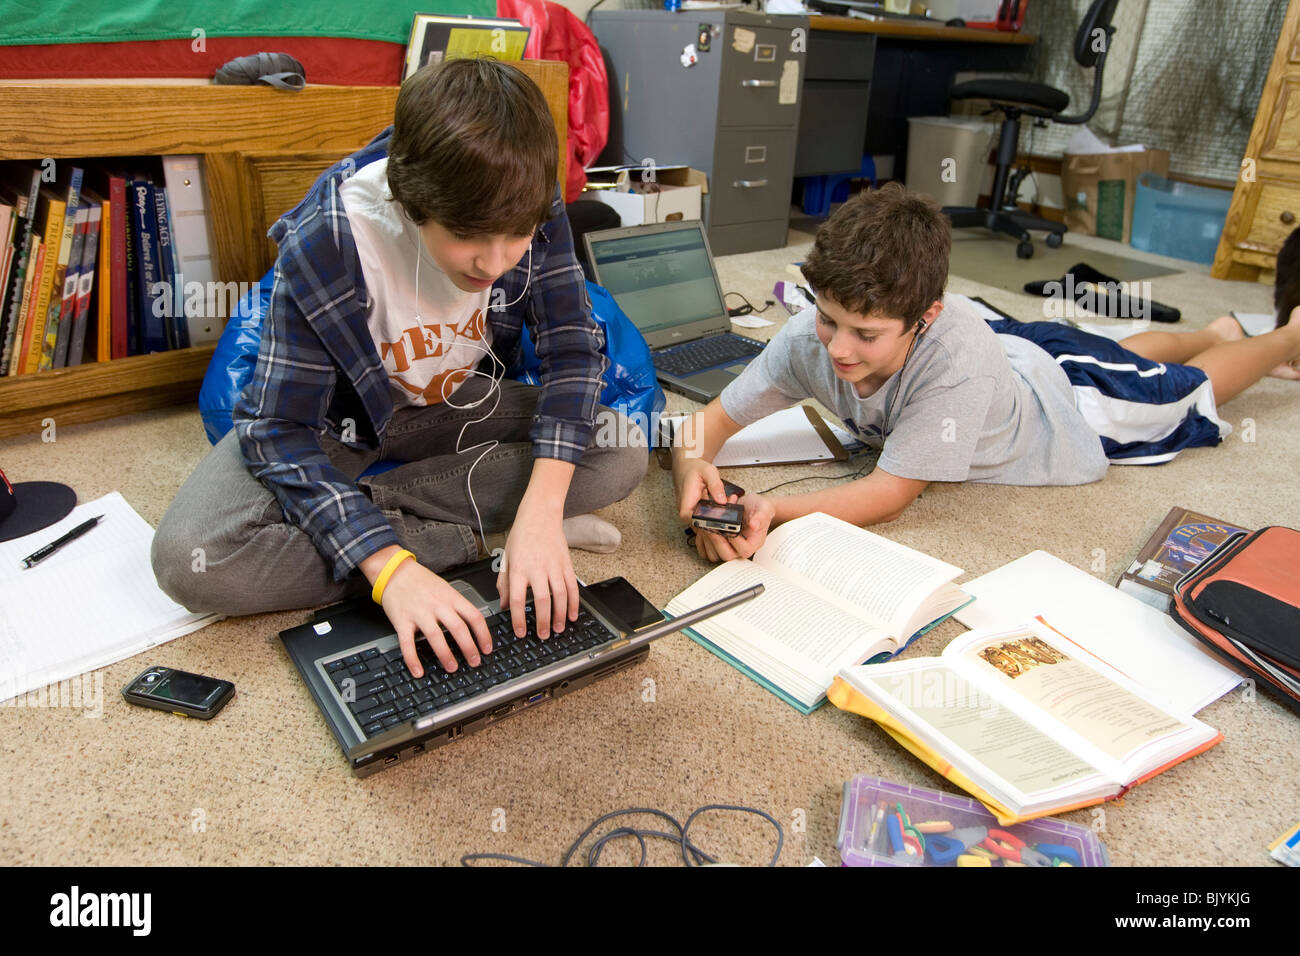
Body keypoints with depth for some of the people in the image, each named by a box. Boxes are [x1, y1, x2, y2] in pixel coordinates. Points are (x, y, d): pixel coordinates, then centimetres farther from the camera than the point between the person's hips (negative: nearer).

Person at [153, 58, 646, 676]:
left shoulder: (531, 213, -21)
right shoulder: (324, 244, -30)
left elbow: (573, 348, -17)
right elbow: (281, 430, -27)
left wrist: (541, 509, -33)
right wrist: (391, 568, -41)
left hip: (458, 405, 3)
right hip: (335, 417, -3)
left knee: (624, 451, -18)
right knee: (188, 560, -28)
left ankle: (366, 499, -16)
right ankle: (469, 538, -19)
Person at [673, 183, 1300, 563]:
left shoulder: (955, 350, -50)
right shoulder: (810, 337, -37)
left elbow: (890, 494, -46)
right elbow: (713, 419, -30)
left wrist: (771, 512, -59)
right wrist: (693, 469, -52)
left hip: (1067, 403, -4)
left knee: (1191, 390, 27)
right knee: (1122, 353, 35)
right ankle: (1216, 330, 65)